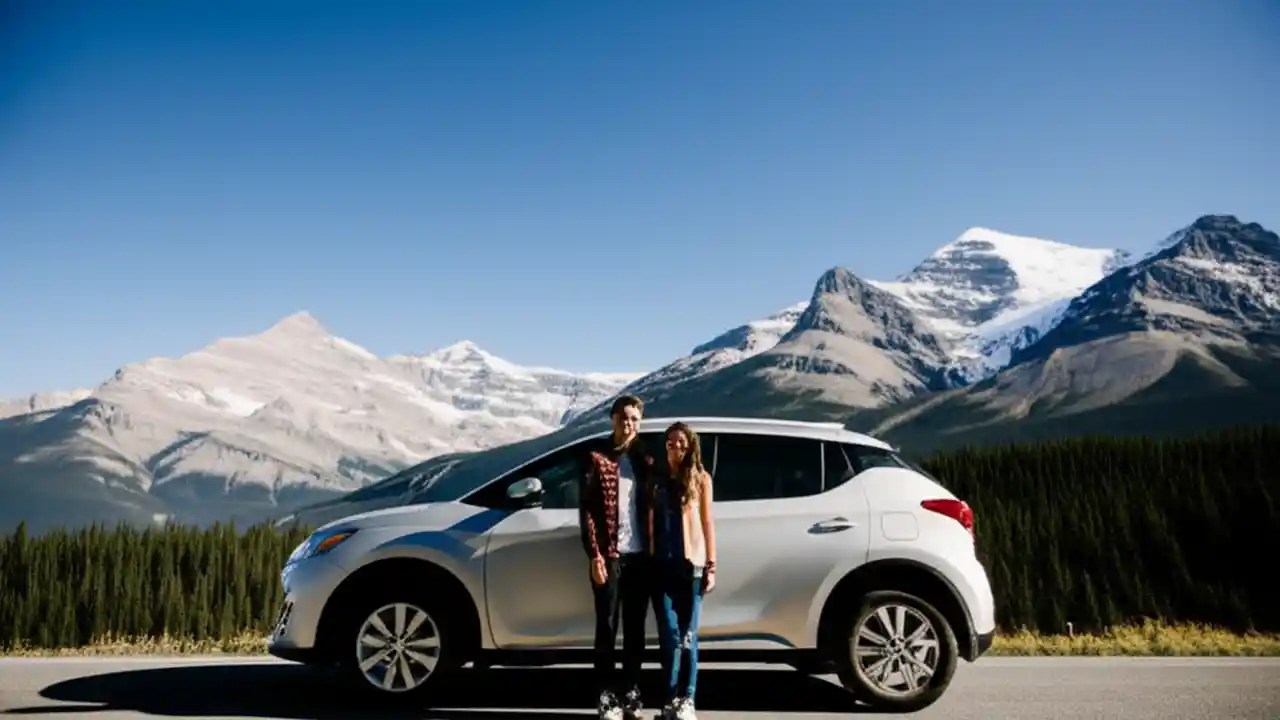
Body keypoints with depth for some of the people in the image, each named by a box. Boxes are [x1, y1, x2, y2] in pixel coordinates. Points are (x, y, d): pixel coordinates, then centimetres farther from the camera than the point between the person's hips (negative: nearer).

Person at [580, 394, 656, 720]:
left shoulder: (645, 459, 11)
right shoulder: (597, 457, -2)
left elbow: (651, 507, 12)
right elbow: (587, 509, -6)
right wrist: (595, 554, -13)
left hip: (640, 556, 4)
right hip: (610, 555, -4)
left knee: (635, 630, 10)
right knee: (607, 628, 1)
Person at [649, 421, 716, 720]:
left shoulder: (700, 478, 7)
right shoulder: (657, 480, 11)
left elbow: (707, 522, 5)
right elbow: (649, 522, 9)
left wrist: (711, 566, 1)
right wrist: (648, 561, 1)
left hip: (692, 564, -1)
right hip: (662, 565, 1)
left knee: (687, 636, 2)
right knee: (670, 635, 1)